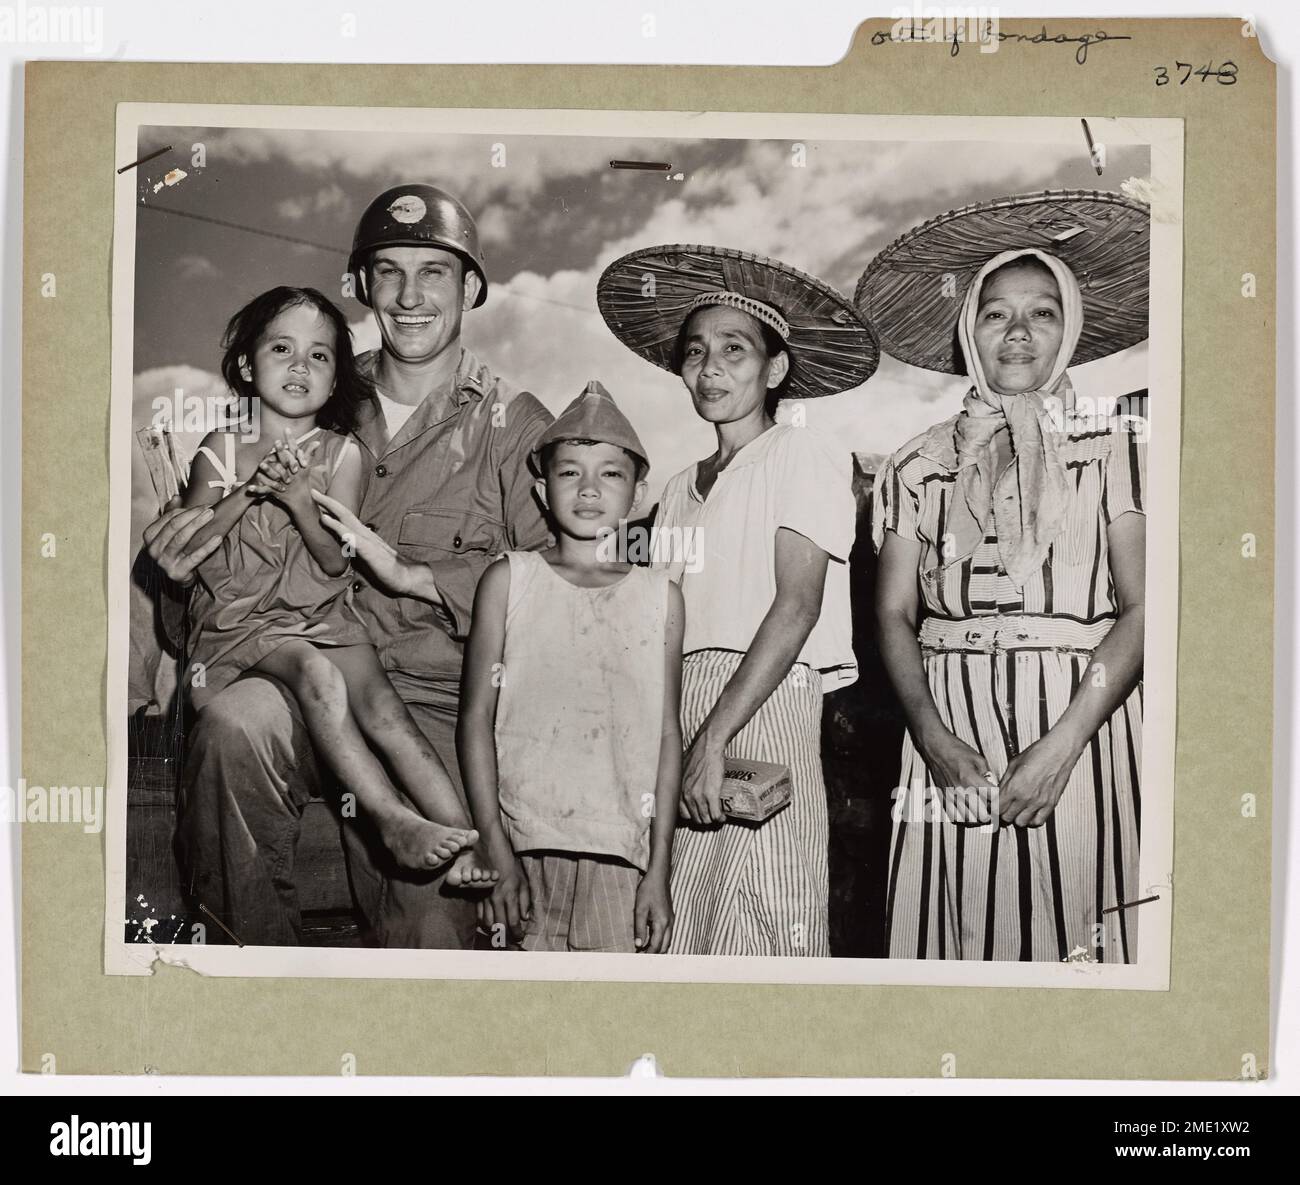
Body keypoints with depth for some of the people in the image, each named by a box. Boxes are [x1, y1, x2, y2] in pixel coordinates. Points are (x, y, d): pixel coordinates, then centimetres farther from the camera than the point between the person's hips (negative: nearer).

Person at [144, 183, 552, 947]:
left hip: (438, 703, -2)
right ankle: (260, 949, -11)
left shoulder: (516, 425, 3)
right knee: (233, 725, -32)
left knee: (428, 937, -14)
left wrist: (409, 571, -14)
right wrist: (189, 563, 0)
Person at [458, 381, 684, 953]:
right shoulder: (507, 580, 4)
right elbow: (476, 718, 1)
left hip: (620, 857, 1)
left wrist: (660, 869, 2)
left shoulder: (660, 595, 8)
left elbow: (667, 734, 7)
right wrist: (496, 853, -6)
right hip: (522, 847, -1)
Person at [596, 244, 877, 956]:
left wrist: (713, 738, -17)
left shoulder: (801, 455, 2)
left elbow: (798, 604, -9)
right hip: (675, 709, 5)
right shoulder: (679, 489, 21)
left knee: (755, 931, -8)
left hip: (763, 704, -5)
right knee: (682, 929, 1)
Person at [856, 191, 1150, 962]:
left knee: (1075, 934, -3)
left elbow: (1142, 607, -4)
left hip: (1083, 724, -2)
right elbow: (896, 614, 6)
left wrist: (1061, 745, -15)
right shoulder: (921, 465, 11)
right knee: (964, 929, 1)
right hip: (953, 731, 2)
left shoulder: (1115, 445, 4)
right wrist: (934, 736, -11)